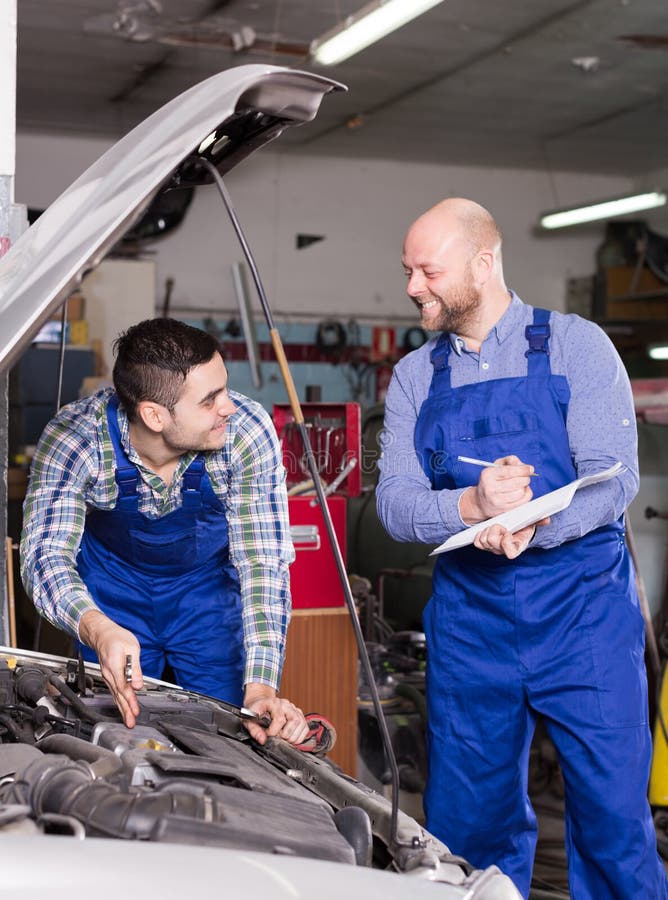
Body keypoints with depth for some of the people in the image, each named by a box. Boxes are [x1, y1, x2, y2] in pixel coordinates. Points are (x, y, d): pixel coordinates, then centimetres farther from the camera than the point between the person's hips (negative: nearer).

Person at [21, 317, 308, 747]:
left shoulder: (248, 432, -31)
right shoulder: (75, 437, -30)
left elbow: (264, 565, -31)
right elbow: (46, 556, -34)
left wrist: (261, 688, -42)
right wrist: (98, 630, -56)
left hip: (211, 579, 0)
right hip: (113, 578, 0)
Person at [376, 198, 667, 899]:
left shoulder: (576, 346, 0)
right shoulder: (414, 377, 10)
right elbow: (394, 503, 1)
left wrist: (532, 525, -27)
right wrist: (472, 506, -20)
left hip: (583, 610, -3)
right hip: (468, 621, 3)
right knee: (466, 818, 10)